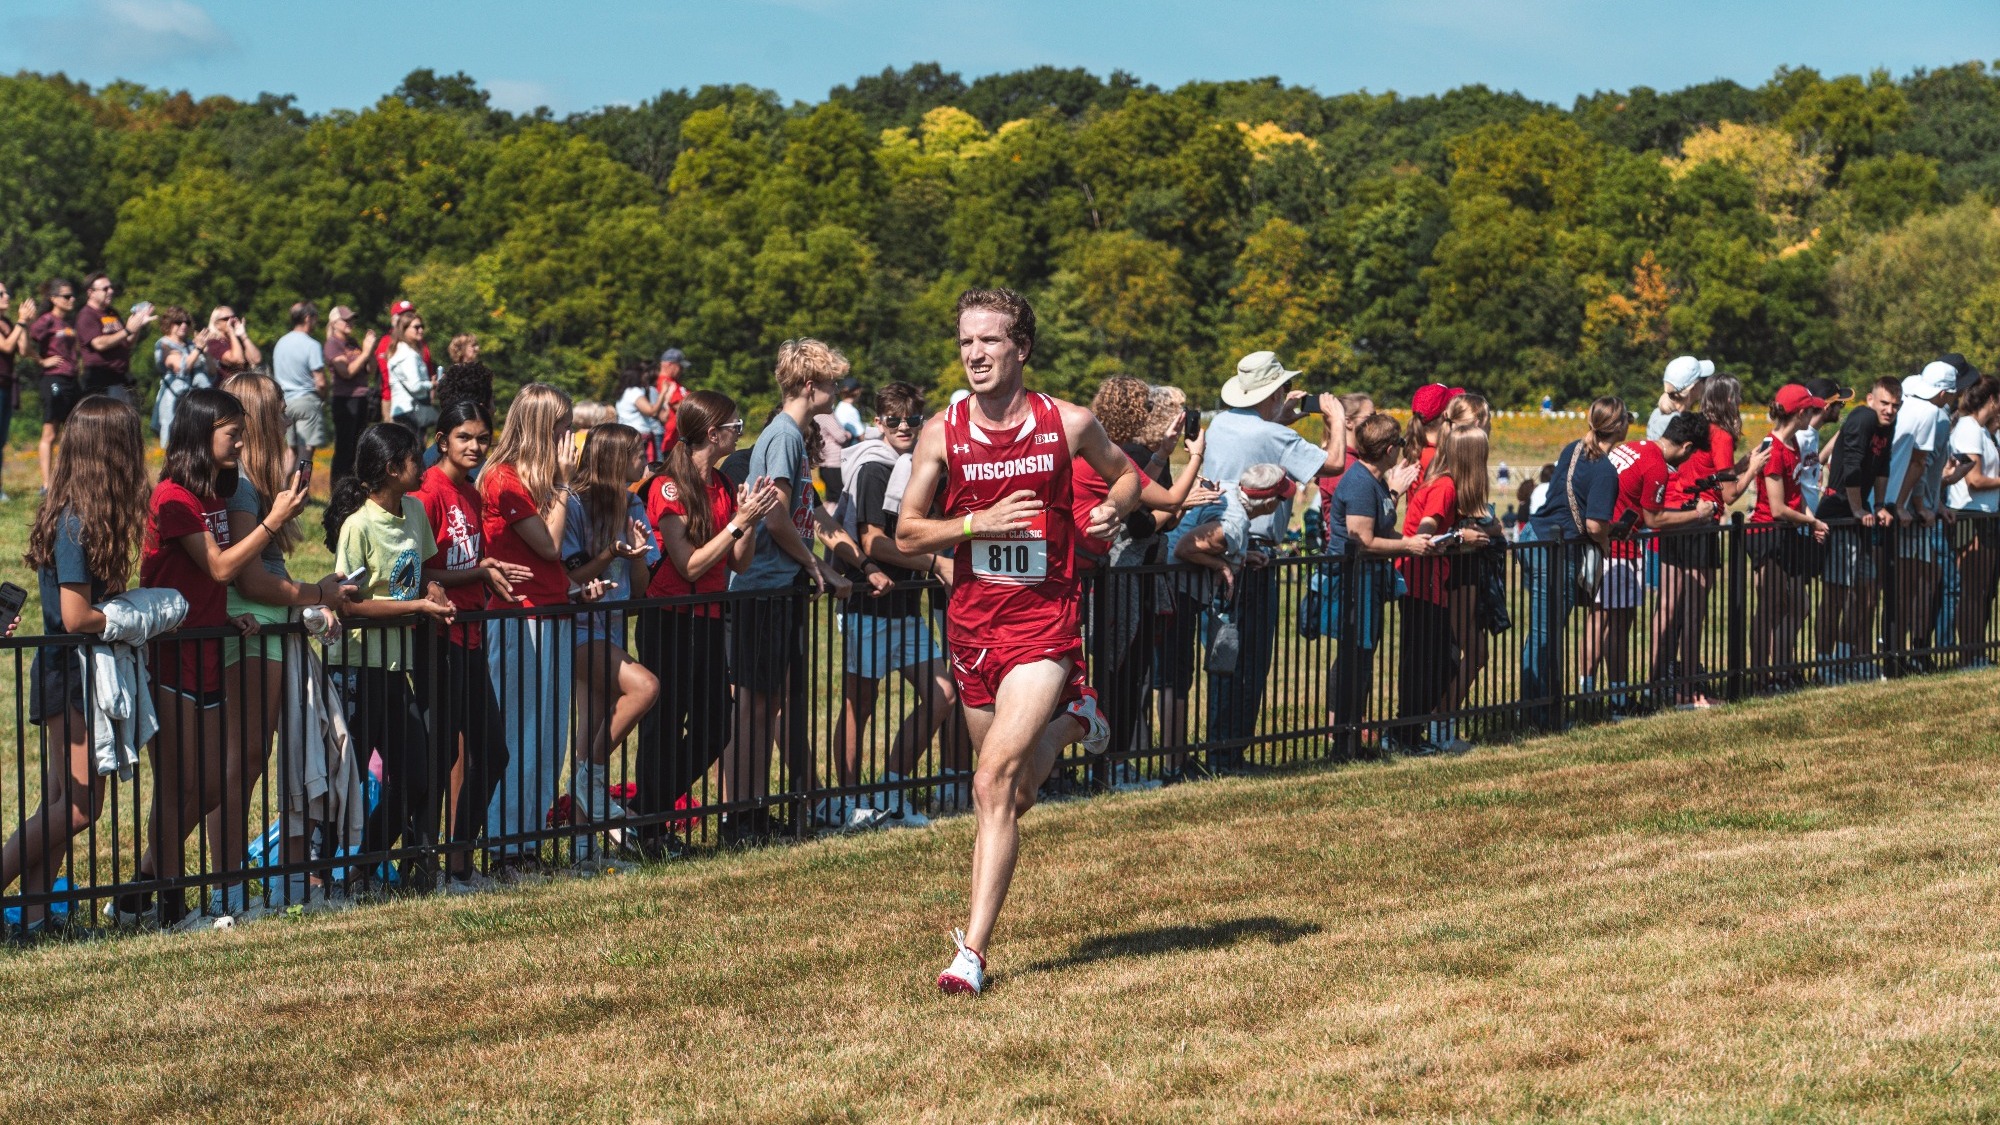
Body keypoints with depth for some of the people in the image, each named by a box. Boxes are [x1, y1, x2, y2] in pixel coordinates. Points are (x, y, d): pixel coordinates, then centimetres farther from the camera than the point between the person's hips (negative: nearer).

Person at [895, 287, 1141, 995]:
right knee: (1014, 794, 16)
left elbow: (1126, 474, 17)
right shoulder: (942, 433, -1)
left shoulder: (1068, 424, -3)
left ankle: (972, 952, -15)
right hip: (973, 622, 4)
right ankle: (1070, 718, 50)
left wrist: (1113, 512, -5)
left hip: (1044, 621, -3)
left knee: (995, 783, -18)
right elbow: (906, 536, 0)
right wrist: (977, 521, -16)